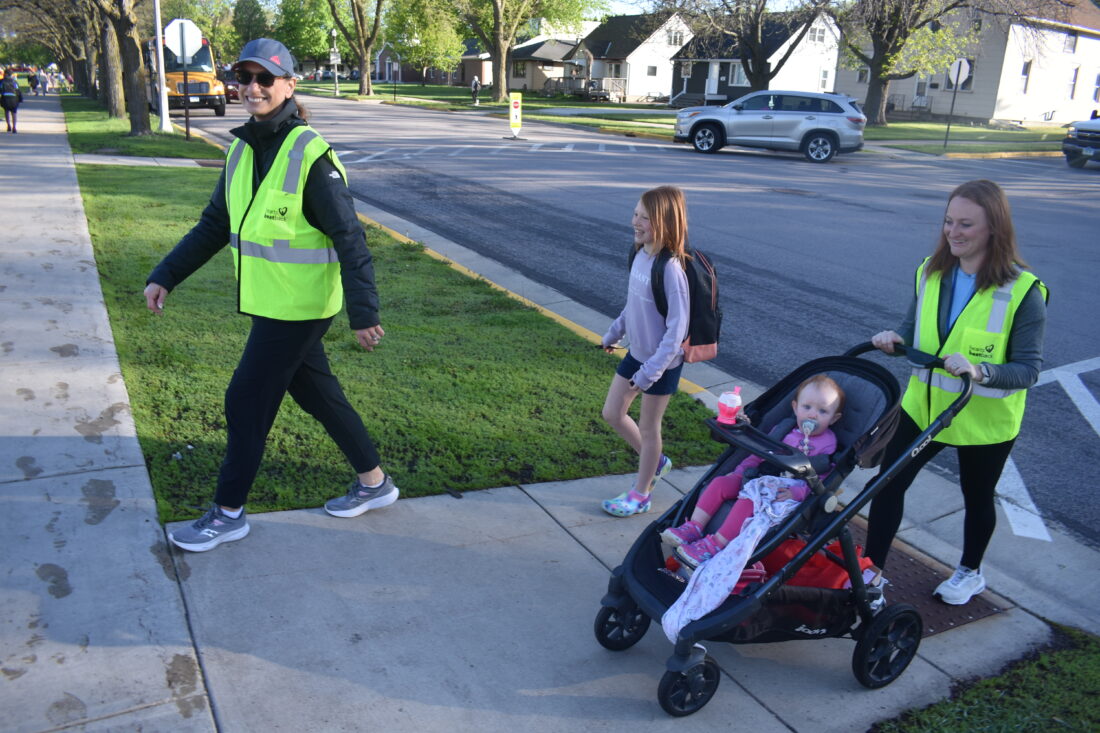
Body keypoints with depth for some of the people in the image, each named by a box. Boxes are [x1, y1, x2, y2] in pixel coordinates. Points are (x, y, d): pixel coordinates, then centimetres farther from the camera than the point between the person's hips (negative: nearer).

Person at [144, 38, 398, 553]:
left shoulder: (311, 156, -18)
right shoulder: (242, 151, 6)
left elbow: (349, 239, -19)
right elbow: (214, 225, 13)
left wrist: (363, 312, -24)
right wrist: (164, 276, 9)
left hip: (298, 307, -8)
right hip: (268, 303, 8)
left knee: (246, 402, 0)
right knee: (317, 394, 16)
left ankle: (228, 513, 18)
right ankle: (373, 482, 33)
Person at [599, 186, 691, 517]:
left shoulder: (670, 269, -26)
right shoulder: (640, 254, -3)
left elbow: (677, 328, -25)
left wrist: (650, 371, -25)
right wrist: (613, 333, 22)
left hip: (662, 362, -8)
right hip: (636, 353, 8)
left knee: (648, 428, 9)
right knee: (612, 414, 16)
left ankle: (640, 495, 30)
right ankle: (656, 461, 40)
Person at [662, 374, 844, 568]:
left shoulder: (827, 444, -1)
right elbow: (758, 454, 22)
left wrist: (796, 492, -25)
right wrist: (739, 471, 9)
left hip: (783, 493, -7)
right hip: (758, 479, 7)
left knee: (749, 499, -32)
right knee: (720, 483, -12)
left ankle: (714, 546, -33)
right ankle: (693, 529, -14)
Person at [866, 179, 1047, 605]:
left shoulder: (1022, 292, -19)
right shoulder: (930, 272, -4)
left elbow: (1029, 369, -18)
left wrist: (979, 371, -36)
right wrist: (895, 339, -15)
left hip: (984, 421, -4)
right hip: (923, 407, 4)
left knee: (977, 499, 18)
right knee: (888, 483, 2)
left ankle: (970, 573, 44)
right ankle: (872, 570, 19)